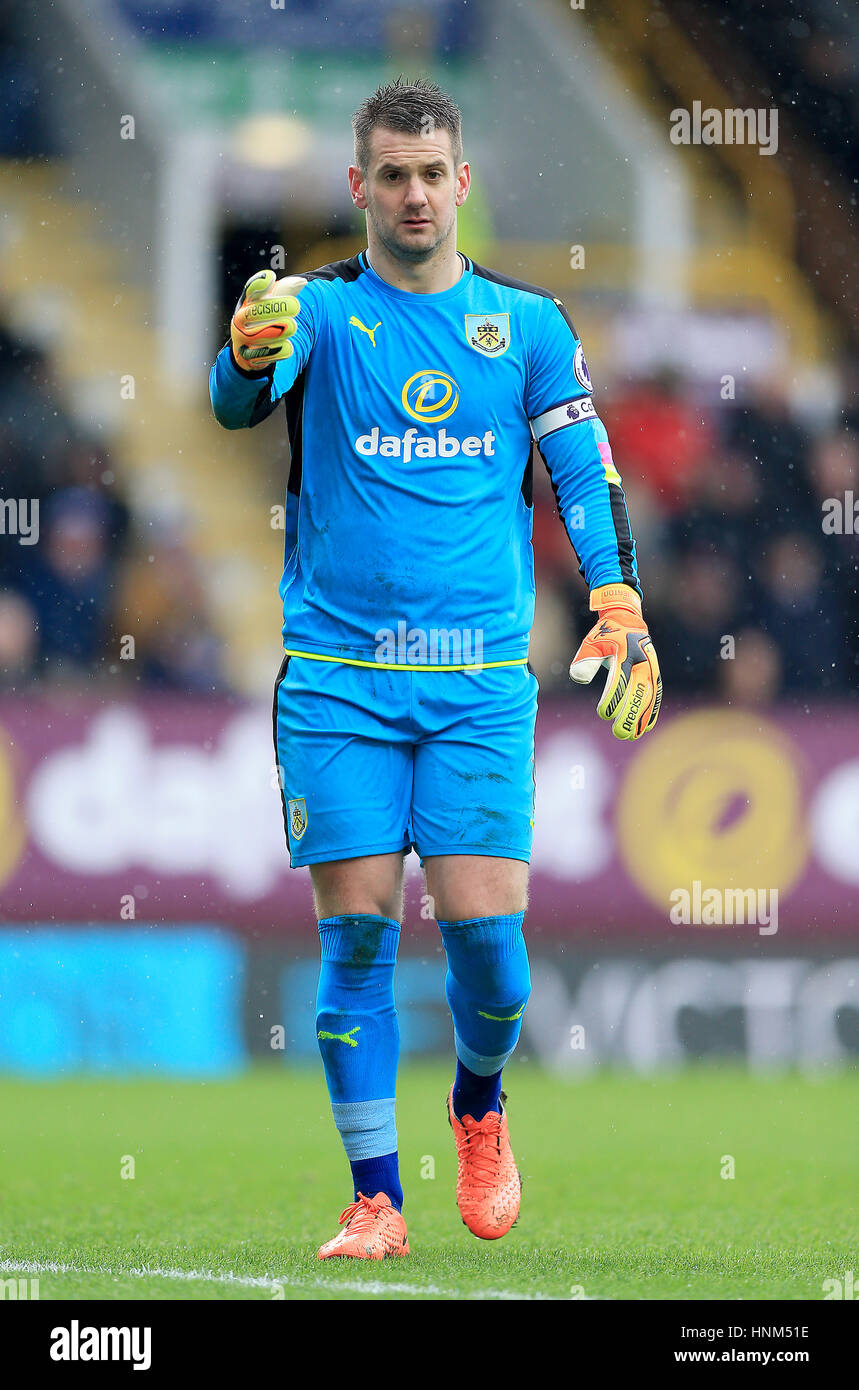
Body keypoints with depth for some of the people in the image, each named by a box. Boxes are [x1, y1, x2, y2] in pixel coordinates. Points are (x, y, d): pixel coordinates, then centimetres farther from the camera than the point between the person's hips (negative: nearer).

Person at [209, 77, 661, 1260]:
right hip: (337, 677, -1)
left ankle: (479, 1106, 25)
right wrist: (250, 357, -42)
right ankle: (375, 1197, 5)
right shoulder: (320, 309, 2)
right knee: (356, 938, -3)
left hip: (482, 679, 1)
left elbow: (588, 474, 9)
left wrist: (620, 605, -7)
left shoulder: (527, 323, 8)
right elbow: (239, 403, -17)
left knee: (485, 932, -6)